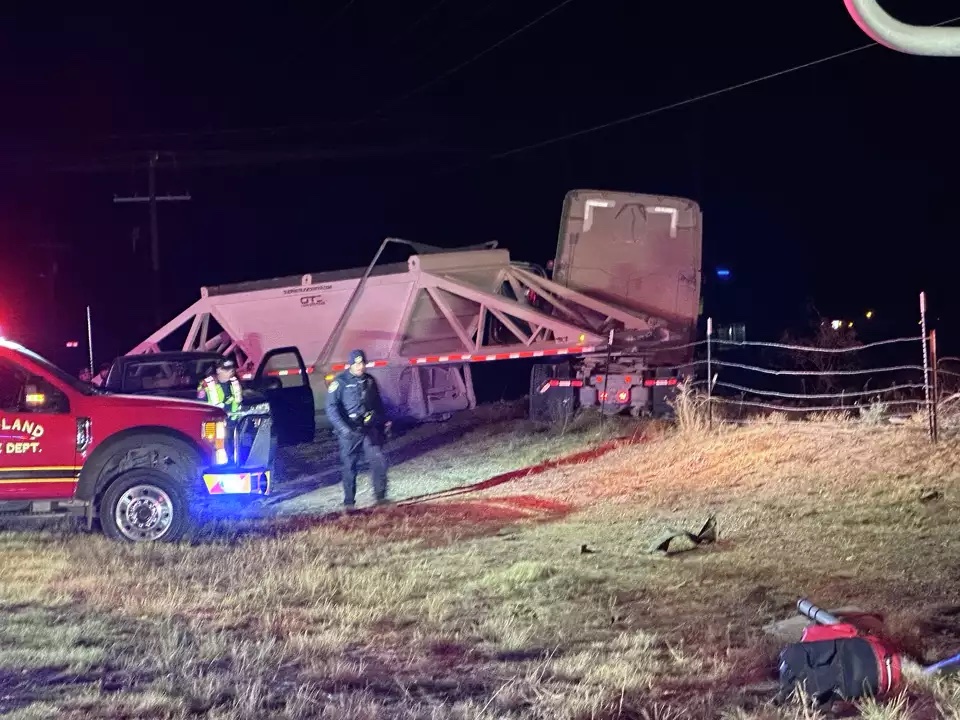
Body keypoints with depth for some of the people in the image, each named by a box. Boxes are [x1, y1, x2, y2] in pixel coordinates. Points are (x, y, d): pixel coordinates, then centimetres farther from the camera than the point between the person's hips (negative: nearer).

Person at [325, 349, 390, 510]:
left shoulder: (369, 381, 10)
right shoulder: (340, 382, -8)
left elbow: (378, 404, 23)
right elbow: (331, 407, -14)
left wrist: (384, 421, 19)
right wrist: (343, 428, -23)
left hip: (369, 429, 4)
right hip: (349, 431, -4)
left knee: (378, 461, -6)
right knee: (350, 467, 1)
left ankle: (380, 496, 4)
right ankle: (348, 502, 9)